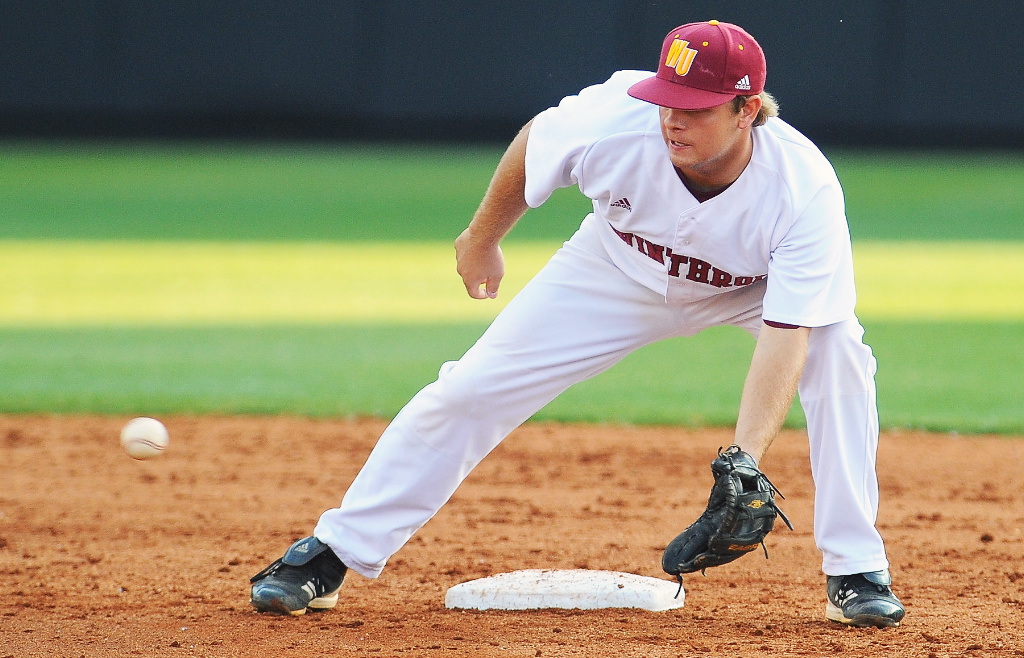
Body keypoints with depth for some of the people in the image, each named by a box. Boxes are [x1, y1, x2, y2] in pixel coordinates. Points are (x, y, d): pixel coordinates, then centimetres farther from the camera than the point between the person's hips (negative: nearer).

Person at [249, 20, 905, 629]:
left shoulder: (808, 191, -39)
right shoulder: (617, 117, -35)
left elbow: (785, 337, -43)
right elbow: (532, 146, -12)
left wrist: (745, 462, -55)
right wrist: (482, 239, 4)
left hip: (747, 287, -1)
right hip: (618, 271, 1)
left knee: (838, 352, -29)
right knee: (469, 390, -8)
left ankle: (855, 574, -17)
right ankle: (330, 555, 5)